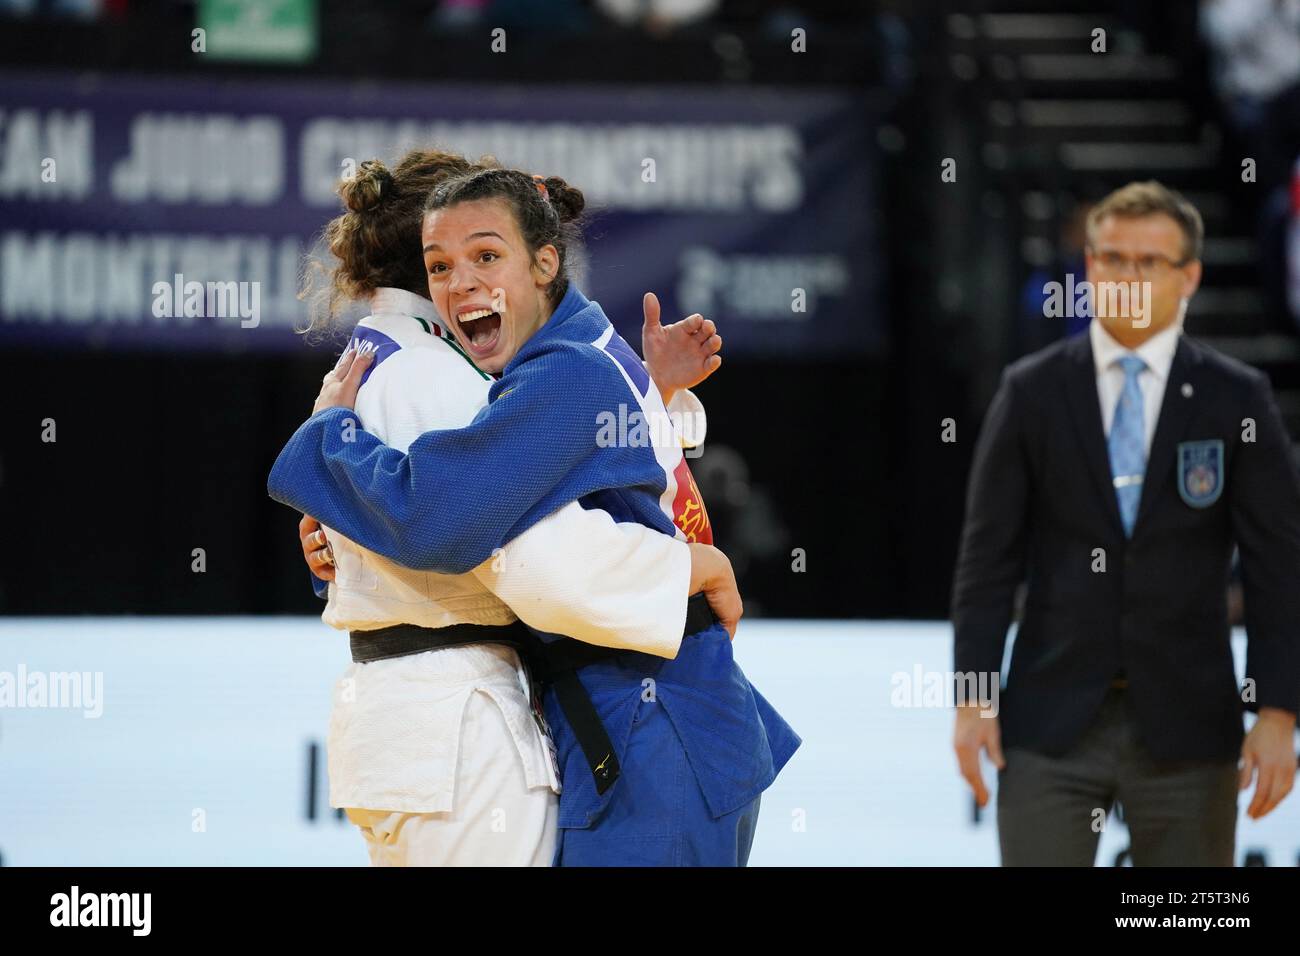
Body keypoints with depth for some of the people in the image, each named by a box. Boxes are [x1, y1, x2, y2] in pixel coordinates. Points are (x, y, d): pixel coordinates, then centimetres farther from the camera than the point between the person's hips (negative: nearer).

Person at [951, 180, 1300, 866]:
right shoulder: (1030, 392, 3)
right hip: (1051, 723, 0)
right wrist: (971, 697, -3)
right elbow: (988, 556, 3)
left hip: (1186, 724, 0)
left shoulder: (1235, 399, 1)